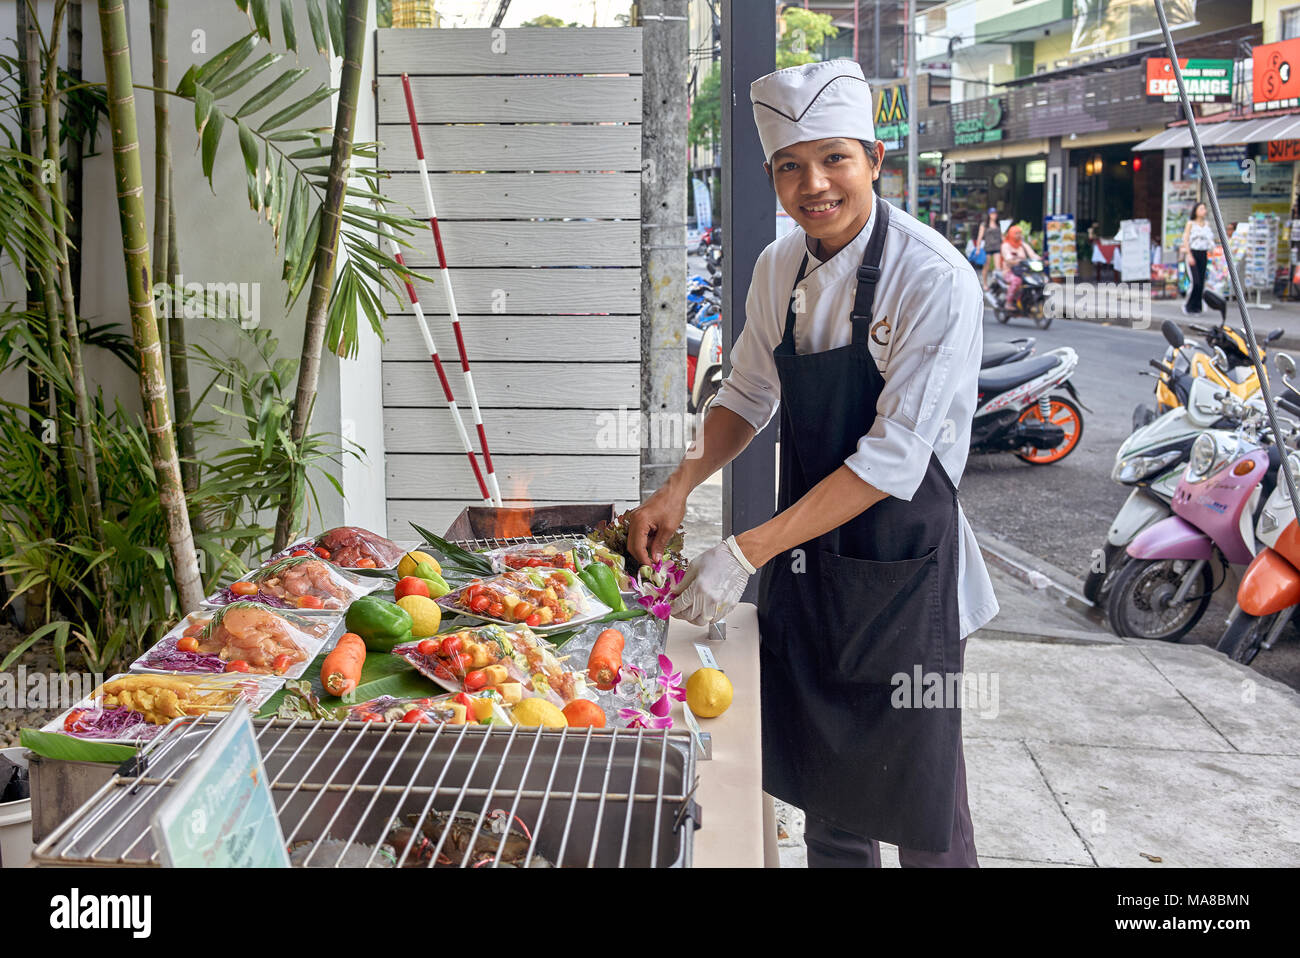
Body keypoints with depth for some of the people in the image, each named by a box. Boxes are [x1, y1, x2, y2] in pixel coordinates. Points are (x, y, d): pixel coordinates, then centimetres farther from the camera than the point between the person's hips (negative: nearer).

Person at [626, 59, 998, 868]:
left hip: (901, 566, -6)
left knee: (919, 806, 7)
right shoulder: (779, 268, 1)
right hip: (803, 559, 6)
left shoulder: (935, 280, -20)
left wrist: (747, 553, -26)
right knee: (822, 791, 18)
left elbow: (892, 460, -24)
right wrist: (682, 483, -4)